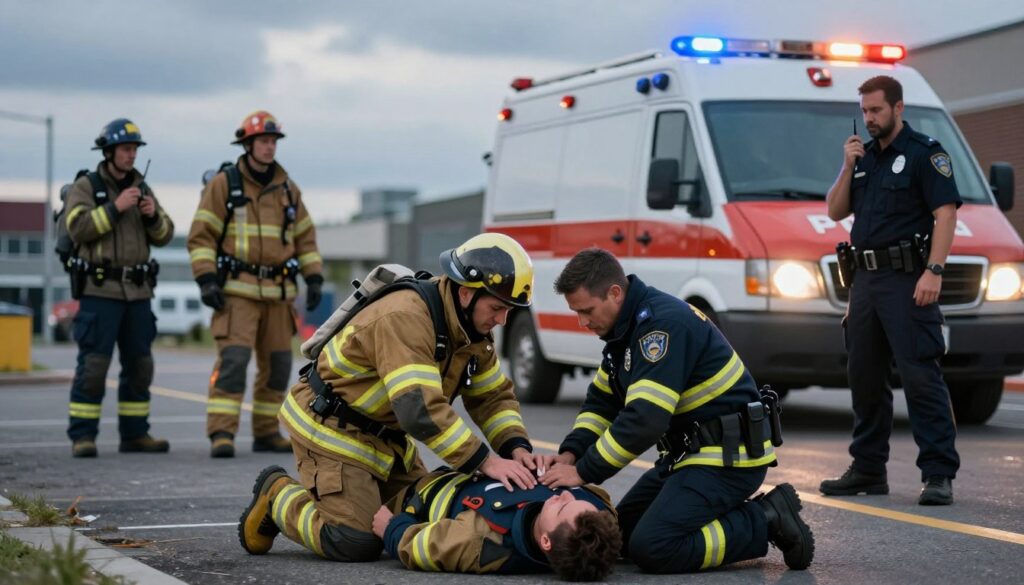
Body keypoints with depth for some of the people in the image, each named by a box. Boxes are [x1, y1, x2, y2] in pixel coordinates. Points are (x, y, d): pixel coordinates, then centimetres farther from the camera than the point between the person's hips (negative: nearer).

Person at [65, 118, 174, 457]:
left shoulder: (142, 189, 15)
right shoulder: (85, 187, 0)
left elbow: (163, 236, 10)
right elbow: (79, 229, -14)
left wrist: (153, 214, -10)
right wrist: (115, 208, -19)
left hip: (137, 291, 5)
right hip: (99, 290, -5)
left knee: (139, 365, 6)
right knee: (93, 365, -9)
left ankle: (134, 435, 14)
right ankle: (82, 437, -5)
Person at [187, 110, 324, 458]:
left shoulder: (287, 189, 12)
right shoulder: (224, 184, -1)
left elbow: (305, 237, 18)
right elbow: (201, 235, -4)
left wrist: (314, 280, 8)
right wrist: (206, 280, -14)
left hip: (277, 292, 5)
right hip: (237, 289, -5)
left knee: (277, 364, 7)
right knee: (233, 358, -15)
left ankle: (266, 433, 18)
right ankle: (221, 435, -16)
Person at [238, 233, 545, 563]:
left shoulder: (473, 326, -2)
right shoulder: (405, 317, -31)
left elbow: (494, 396, 4)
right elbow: (420, 409, -39)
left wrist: (517, 447, -15)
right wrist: (486, 462, -38)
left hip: (385, 435, 9)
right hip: (329, 426, -9)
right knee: (357, 544, -15)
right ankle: (276, 497, 9)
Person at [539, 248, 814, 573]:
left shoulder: (663, 323, -23)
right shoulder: (629, 326, 9)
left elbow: (645, 419, -29)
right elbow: (601, 402, 15)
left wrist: (583, 472, -22)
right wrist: (570, 454, -2)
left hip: (728, 456, -10)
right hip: (692, 450, 10)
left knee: (651, 549, -20)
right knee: (620, 535, 10)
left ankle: (768, 521, -7)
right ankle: (741, 514, 12)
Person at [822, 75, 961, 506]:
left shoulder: (924, 153, -5)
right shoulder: (864, 155, 17)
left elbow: (946, 212, -13)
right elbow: (835, 211, 17)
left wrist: (934, 271, -21)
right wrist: (847, 167, 1)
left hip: (907, 280, -8)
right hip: (866, 278, 8)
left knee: (921, 376, -12)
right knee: (864, 377, 11)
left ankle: (939, 474, -11)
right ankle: (868, 470, 20)